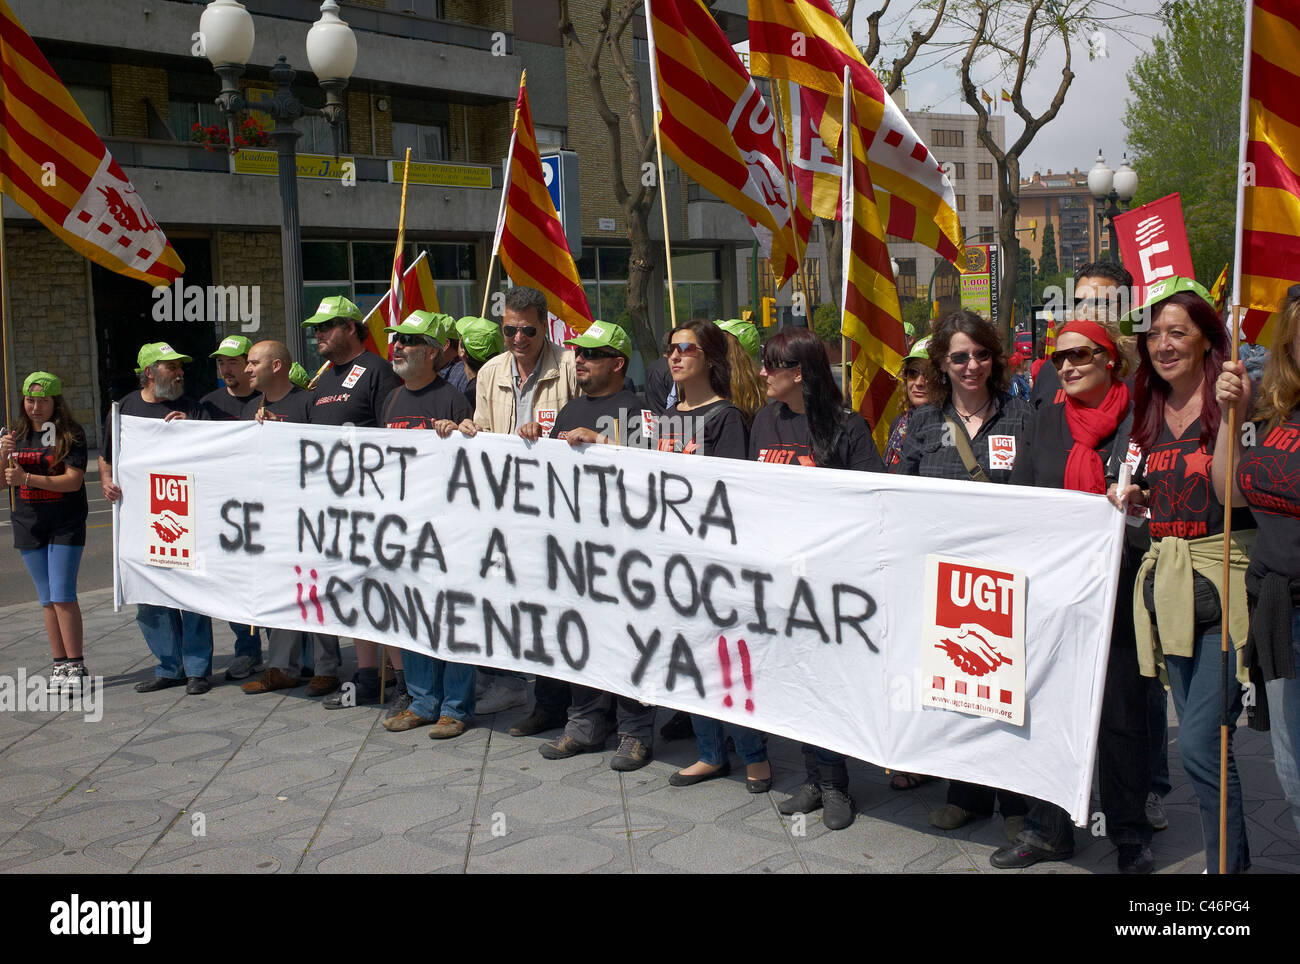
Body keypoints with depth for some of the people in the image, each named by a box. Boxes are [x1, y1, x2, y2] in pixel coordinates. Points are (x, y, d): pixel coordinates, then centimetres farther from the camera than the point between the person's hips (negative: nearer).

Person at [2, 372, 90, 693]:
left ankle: (76, 665, -1)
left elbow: (74, 481, -16)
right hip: (28, 523, 5)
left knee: (63, 596, -8)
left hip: (66, 524, -5)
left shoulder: (71, 434, -7)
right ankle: (59, 664, 14)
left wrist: (27, 479, -23)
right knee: (47, 598, 8)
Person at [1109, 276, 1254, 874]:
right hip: (1165, 584, 7)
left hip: (1224, 584, -7)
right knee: (1200, 739, 13)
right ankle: (1230, 859, 26)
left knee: (1200, 745, -12)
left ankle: (1227, 866, 3)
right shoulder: (1151, 411, 13)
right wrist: (1135, 498, 4)